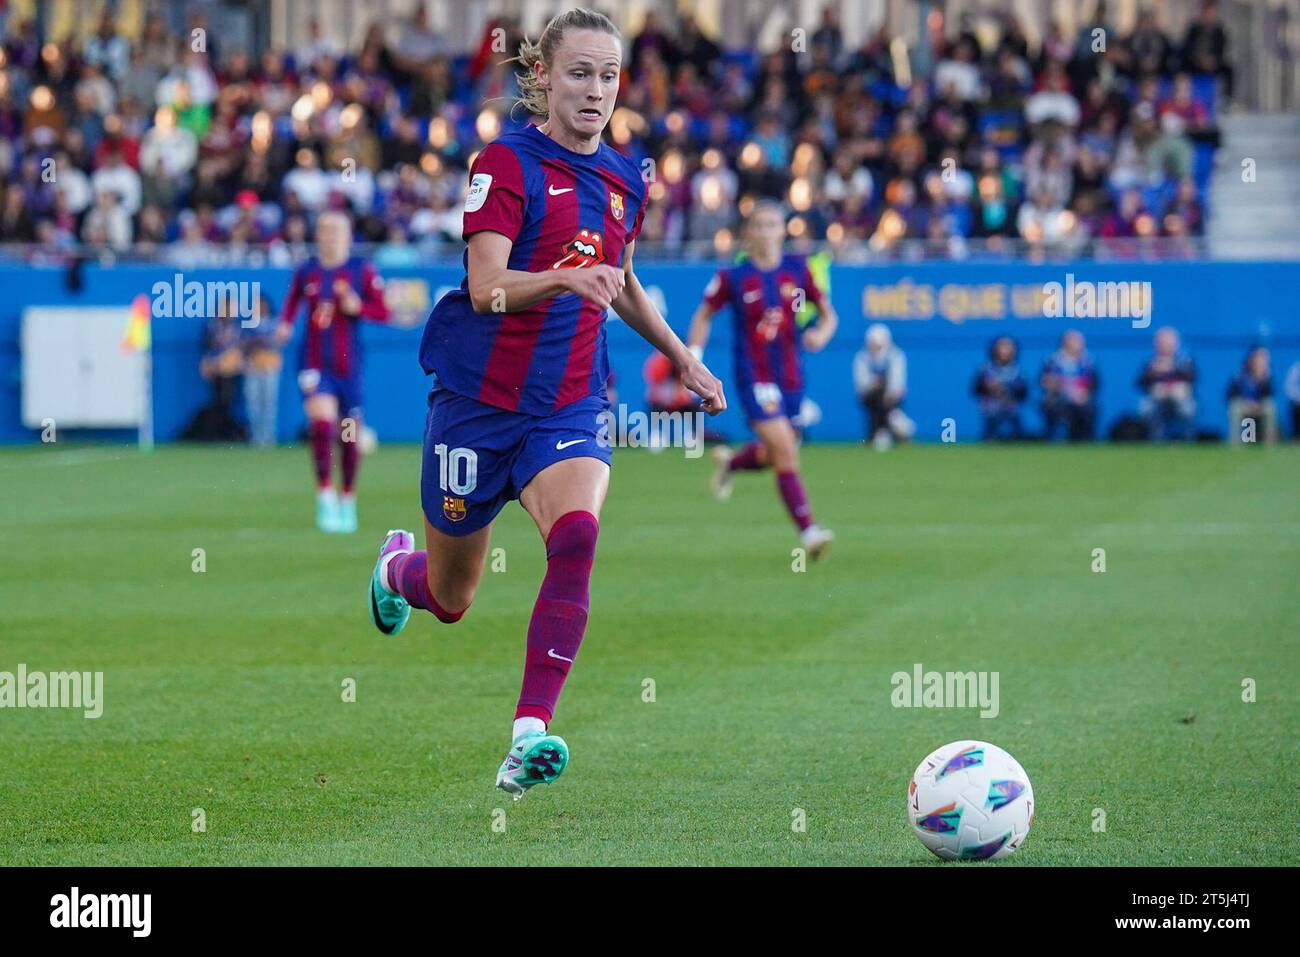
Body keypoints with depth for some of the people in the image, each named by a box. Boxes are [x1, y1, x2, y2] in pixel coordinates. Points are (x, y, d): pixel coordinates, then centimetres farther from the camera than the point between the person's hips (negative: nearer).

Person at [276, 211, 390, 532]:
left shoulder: (362, 271, -1)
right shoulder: (305, 272, 3)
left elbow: (383, 313, -1)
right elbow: (292, 302, 19)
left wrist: (358, 307, -19)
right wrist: (285, 325, 1)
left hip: (349, 365, 1)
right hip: (315, 364, 0)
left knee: (350, 436, 8)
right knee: (322, 422, -21)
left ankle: (348, 502, 27)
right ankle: (325, 498, -17)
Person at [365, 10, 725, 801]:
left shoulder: (624, 181, 8)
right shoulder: (508, 163, -11)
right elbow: (486, 286, -24)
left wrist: (683, 356, 27)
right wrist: (565, 281, -41)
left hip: (568, 405, 3)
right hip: (480, 400, -3)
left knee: (577, 537, -29)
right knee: (450, 600, 10)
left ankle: (530, 737, -32)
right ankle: (398, 566, 50)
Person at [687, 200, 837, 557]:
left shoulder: (797, 269, 2)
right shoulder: (733, 276, -5)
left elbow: (827, 313, 10)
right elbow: (704, 315, 8)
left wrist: (821, 334, -12)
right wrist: (694, 354, -5)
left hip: (790, 375, 4)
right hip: (754, 377, -4)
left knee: (774, 455, 15)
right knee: (785, 450, -17)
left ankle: (730, 461, 48)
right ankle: (807, 531, -16)